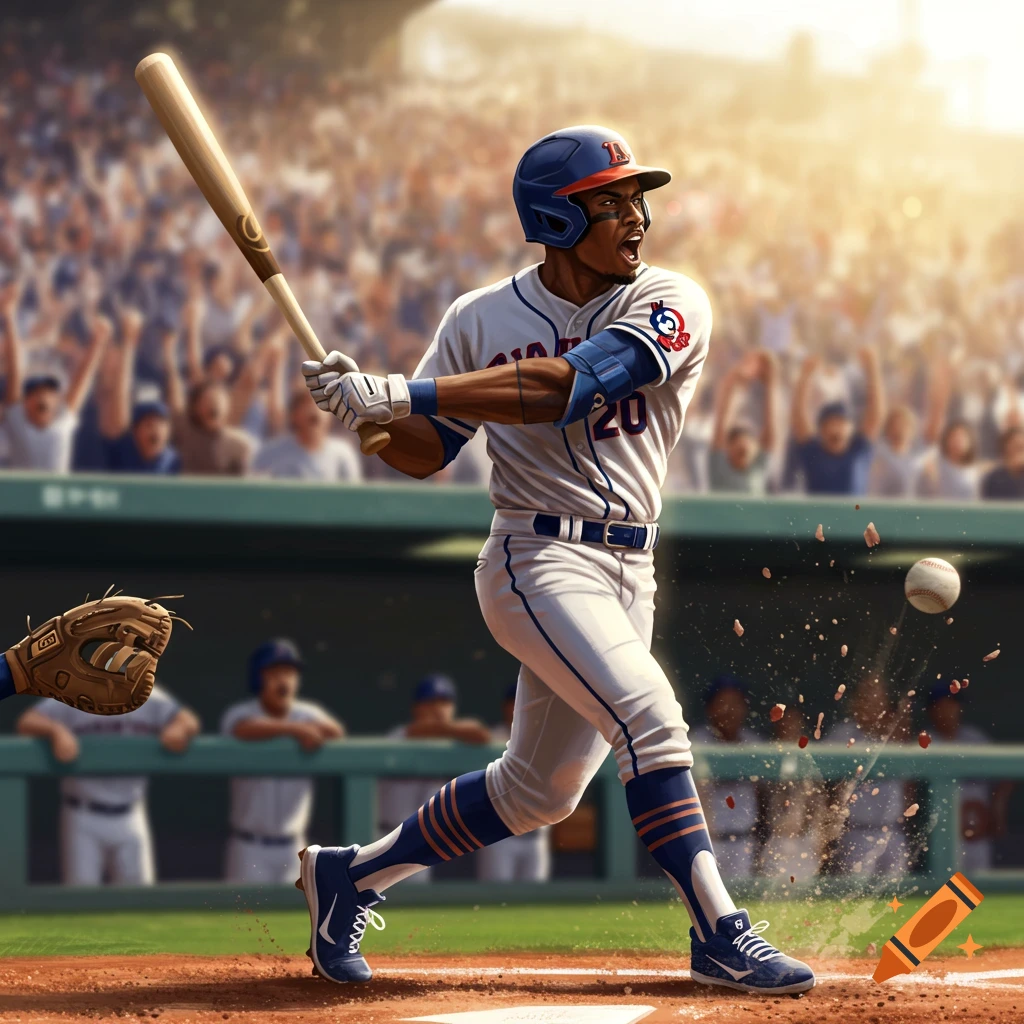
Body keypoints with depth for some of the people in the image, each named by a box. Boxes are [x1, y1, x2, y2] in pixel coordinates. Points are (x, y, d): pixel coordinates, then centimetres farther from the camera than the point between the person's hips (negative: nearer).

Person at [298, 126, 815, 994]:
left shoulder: (672, 305, -4)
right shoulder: (481, 320, 0)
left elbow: (564, 386, -20)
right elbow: (427, 453, 8)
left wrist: (404, 393, -25)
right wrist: (369, 409, -14)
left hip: (630, 571, 4)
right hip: (539, 558, -4)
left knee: (540, 790, 13)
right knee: (649, 718, -23)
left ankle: (352, 874, 30)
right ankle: (721, 937, -19)